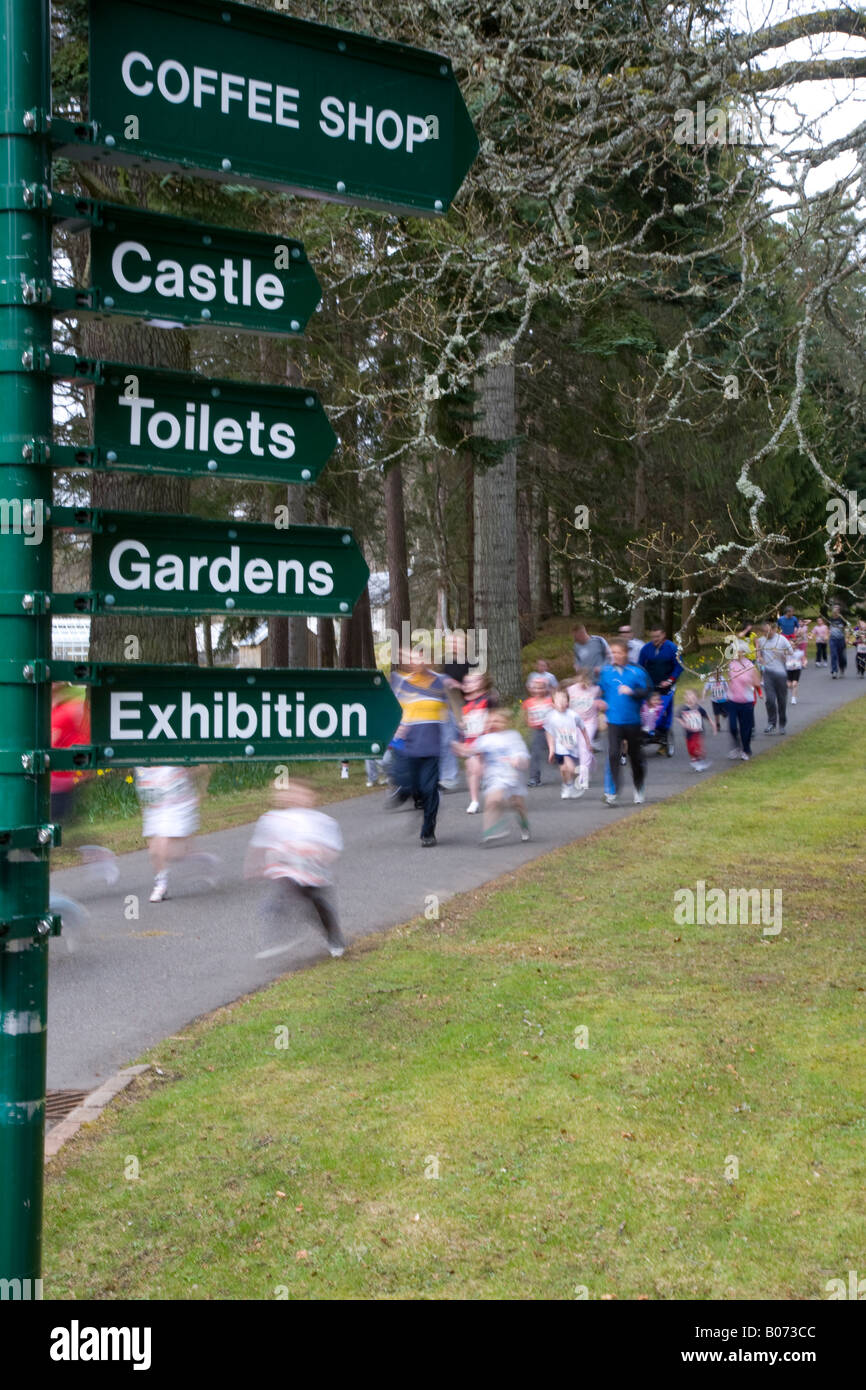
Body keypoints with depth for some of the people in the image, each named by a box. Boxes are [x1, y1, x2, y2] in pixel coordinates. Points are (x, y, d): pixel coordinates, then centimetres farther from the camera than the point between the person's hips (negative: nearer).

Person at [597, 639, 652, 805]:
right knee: (613, 755, -14)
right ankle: (611, 792, -11)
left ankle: (638, 790, 31)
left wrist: (631, 691, -20)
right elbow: (601, 690, 20)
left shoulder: (637, 671, -4)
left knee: (636, 757, 11)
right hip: (614, 721, 1)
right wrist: (602, 702, 3)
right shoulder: (605, 671, 4)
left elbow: (647, 690, -6)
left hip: (633, 721, 0)